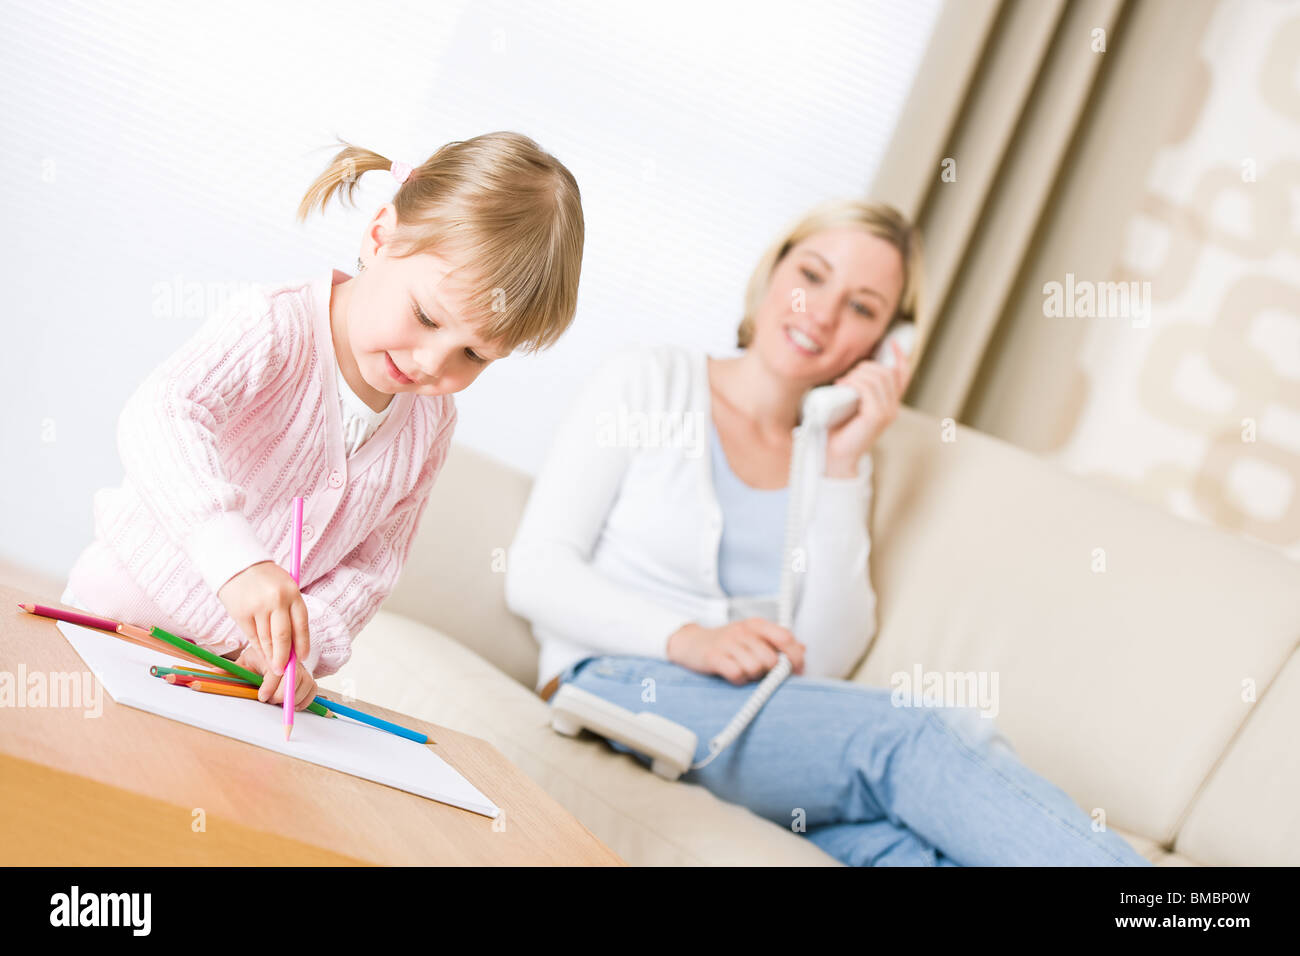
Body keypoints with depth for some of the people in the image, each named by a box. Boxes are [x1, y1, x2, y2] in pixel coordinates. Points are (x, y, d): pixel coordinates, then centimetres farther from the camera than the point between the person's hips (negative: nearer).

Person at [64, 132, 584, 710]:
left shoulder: (432, 423, 0)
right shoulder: (278, 324, -20)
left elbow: (374, 559, 3)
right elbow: (160, 415, -36)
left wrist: (297, 643, -14)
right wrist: (236, 554, -49)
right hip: (125, 614, -4)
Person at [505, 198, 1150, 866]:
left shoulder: (839, 456, 17)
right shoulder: (650, 380, 8)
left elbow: (823, 664, 3)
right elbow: (535, 572, -3)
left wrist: (842, 469, -1)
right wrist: (685, 637, -19)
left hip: (760, 718, 4)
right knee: (905, 733, -31)